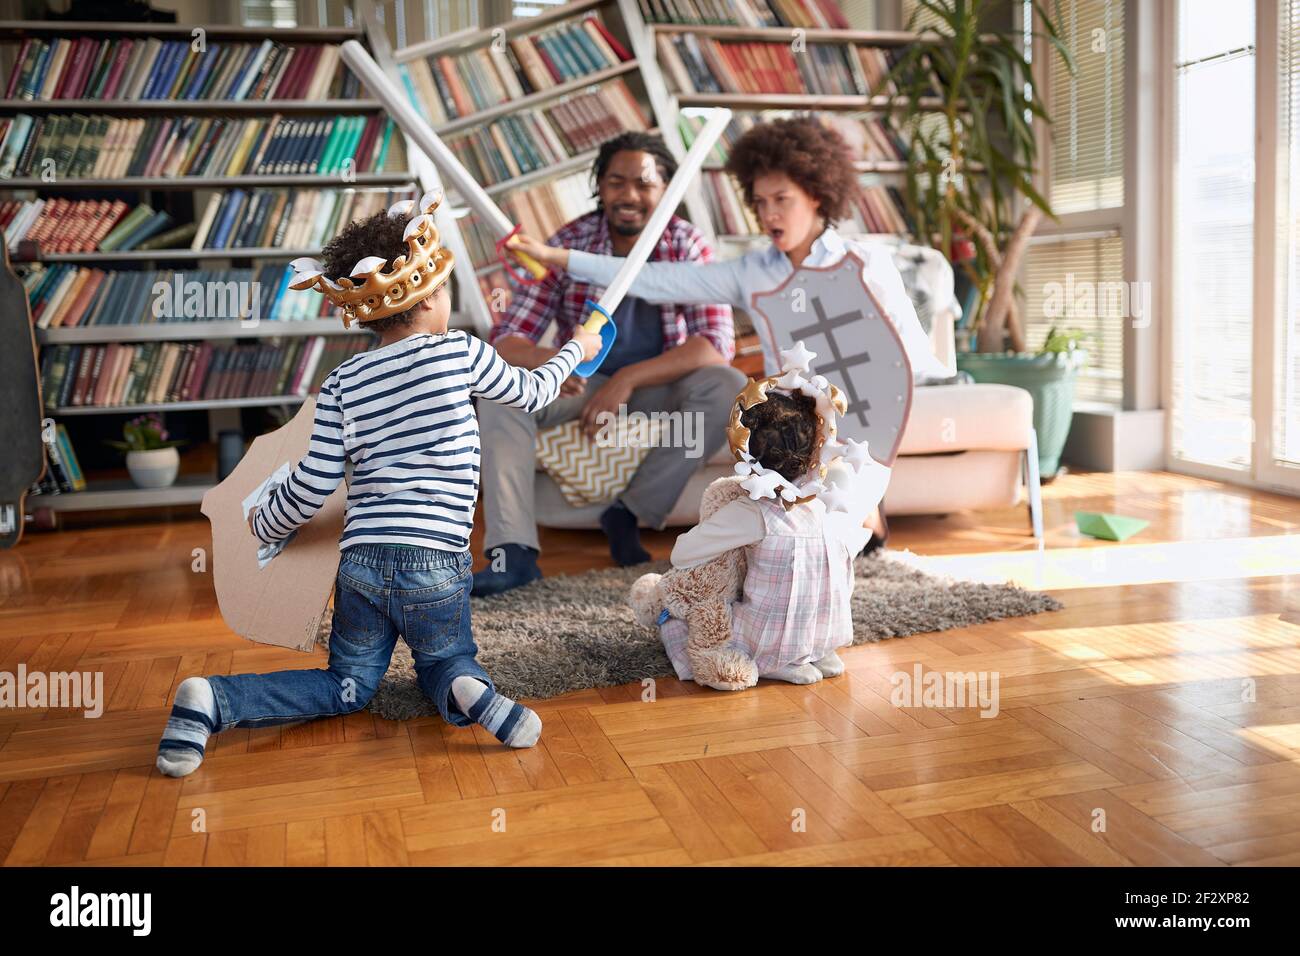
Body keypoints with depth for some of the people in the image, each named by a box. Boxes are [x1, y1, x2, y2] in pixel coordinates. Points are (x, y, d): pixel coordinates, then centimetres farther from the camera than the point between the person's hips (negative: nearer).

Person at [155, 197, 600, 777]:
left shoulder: (344, 382, 4)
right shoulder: (462, 353, -2)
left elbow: (311, 487, 0)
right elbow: (531, 393, 16)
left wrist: (263, 527, 20)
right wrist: (575, 352, 36)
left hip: (361, 562, 2)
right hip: (436, 566, -2)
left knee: (348, 689, 20)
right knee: (444, 661, 24)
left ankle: (214, 698, -3)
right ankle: (466, 690, -13)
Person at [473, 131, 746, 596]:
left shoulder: (687, 246, -12)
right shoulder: (568, 244, -12)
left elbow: (717, 344, -21)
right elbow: (505, 339, -15)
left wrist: (630, 379, -33)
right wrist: (541, 359, -40)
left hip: (661, 383, 0)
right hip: (583, 381, 1)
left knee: (728, 387, -30)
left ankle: (631, 513, -20)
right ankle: (513, 553, -32)